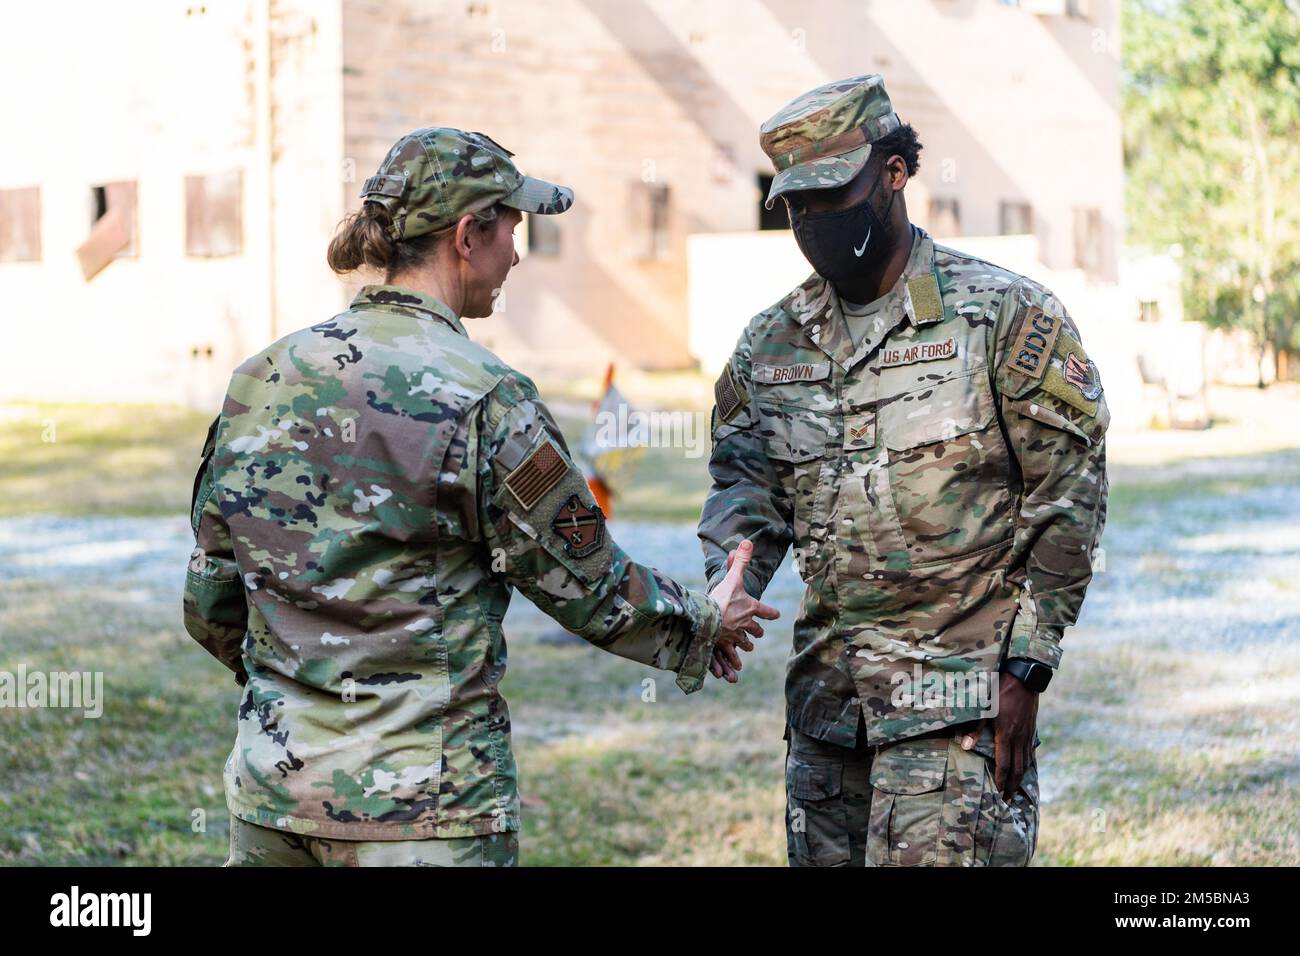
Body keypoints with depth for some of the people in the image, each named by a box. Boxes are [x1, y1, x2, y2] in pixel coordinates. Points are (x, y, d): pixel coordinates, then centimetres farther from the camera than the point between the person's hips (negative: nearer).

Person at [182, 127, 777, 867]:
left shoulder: (263, 377, 4)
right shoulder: (483, 399, -13)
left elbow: (211, 600, 10)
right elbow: (588, 584, -5)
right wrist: (705, 625, 14)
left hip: (271, 784, 6)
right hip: (423, 801, -6)